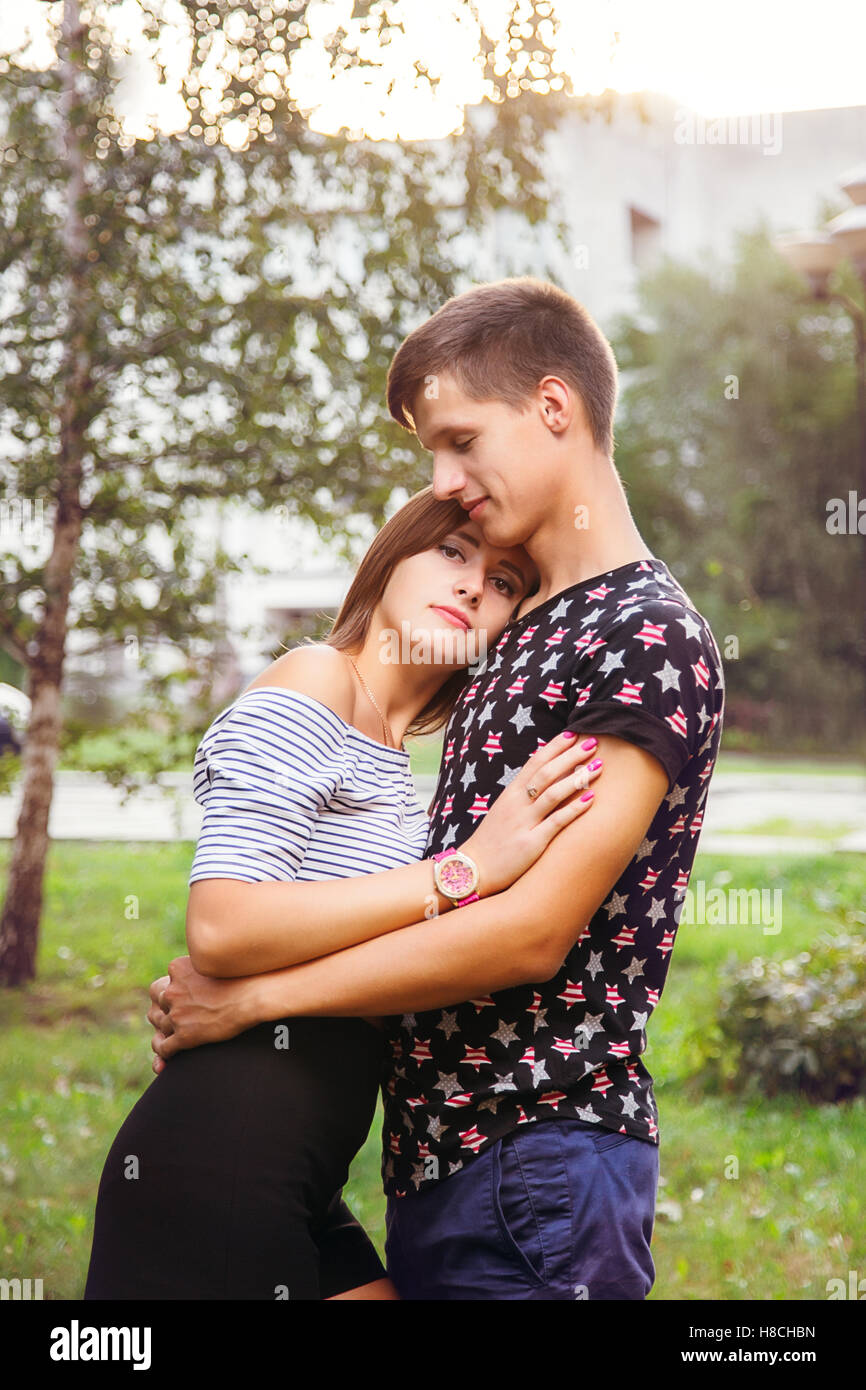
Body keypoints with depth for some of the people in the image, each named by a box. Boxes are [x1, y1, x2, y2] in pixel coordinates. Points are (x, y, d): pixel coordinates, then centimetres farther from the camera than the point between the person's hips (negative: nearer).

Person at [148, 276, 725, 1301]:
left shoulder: (653, 638, -12)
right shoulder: (522, 636, 16)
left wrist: (250, 997, -13)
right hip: (440, 1150, 8)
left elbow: (530, 932, -19)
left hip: (539, 1166, -8)